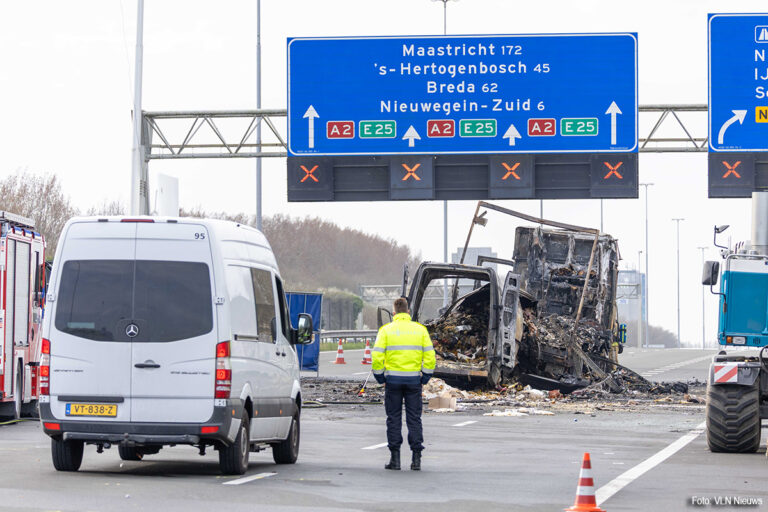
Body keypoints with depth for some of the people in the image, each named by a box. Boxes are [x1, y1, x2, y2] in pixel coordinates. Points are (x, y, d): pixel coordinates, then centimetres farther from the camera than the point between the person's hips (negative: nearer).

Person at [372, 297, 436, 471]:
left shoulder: (386, 330, -1)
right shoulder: (420, 329, 4)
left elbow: (377, 357, -7)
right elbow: (430, 356, 1)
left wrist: (379, 377, 4)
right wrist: (425, 377, 9)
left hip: (393, 378, -1)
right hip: (414, 380, 1)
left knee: (394, 419, 5)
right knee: (414, 419, 5)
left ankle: (395, 458, 3)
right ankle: (416, 458, 1)